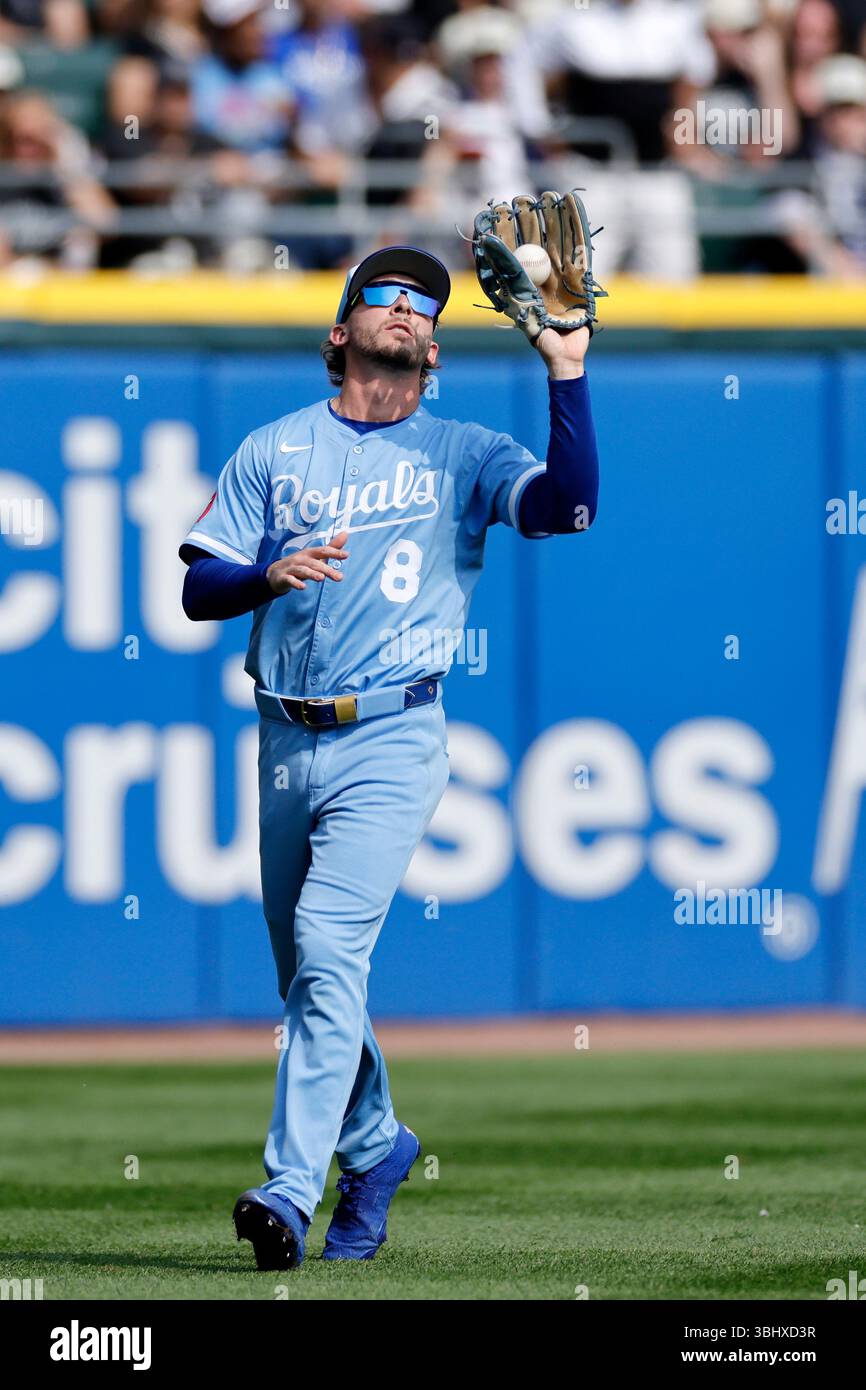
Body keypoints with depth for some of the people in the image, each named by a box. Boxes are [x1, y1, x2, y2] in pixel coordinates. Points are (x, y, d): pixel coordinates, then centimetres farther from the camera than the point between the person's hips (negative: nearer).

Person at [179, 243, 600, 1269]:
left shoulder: (465, 455, 7)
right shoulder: (273, 450, 12)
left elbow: (568, 507, -12)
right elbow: (198, 590, 7)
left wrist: (566, 374, -20)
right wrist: (271, 575, -14)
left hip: (391, 741, -4)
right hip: (287, 741, 4)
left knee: (329, 953, -18)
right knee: (305, 973, 12)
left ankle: (290, 1189, -22)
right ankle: (375, 1146, 34)